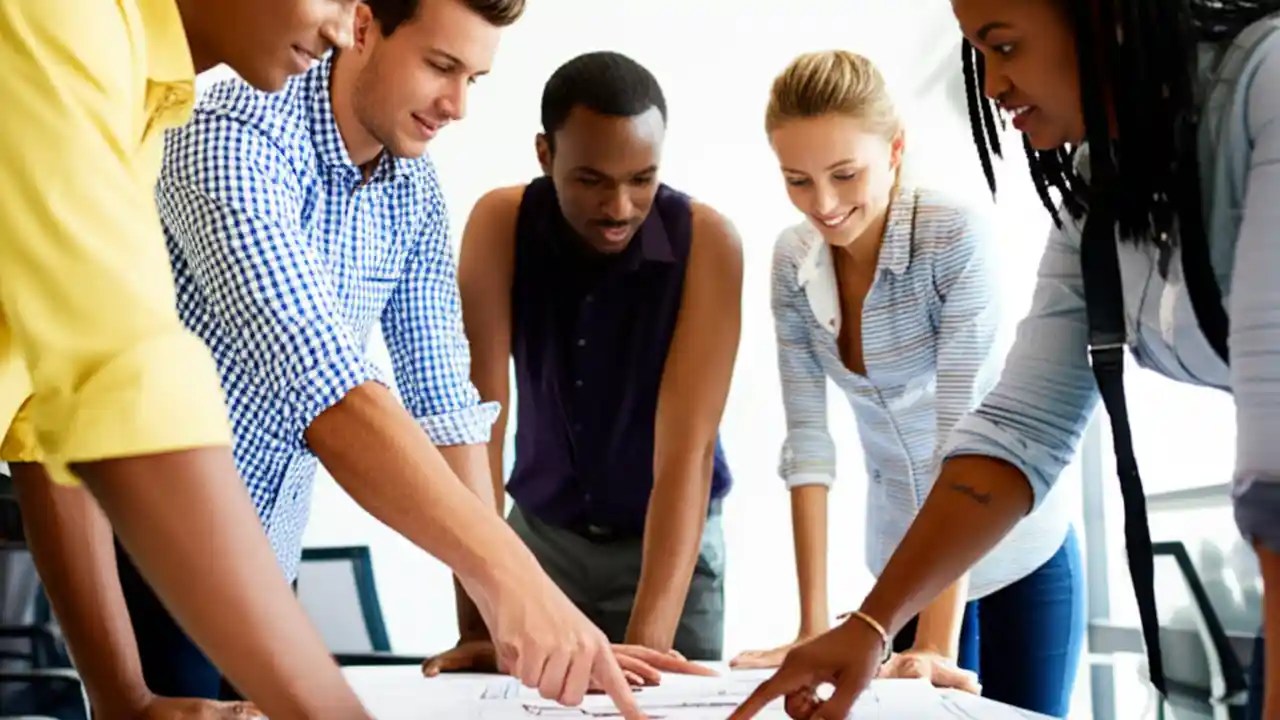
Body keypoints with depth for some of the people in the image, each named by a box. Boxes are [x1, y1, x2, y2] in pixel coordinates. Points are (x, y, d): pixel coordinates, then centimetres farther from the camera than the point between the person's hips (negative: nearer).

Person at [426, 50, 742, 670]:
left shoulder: (706, 242, -22)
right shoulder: (500, 225, -17)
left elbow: (686, 447, -28)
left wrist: (648, 642, -38)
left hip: (669, 540, -1)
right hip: (541, 532, 1)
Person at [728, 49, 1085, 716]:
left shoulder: (955, 235, -22)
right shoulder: (794, 261, -9)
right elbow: (807, 437, -10)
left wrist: (939, 639, -32)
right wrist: (814, 626, -16)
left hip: (1016, 548, -4)